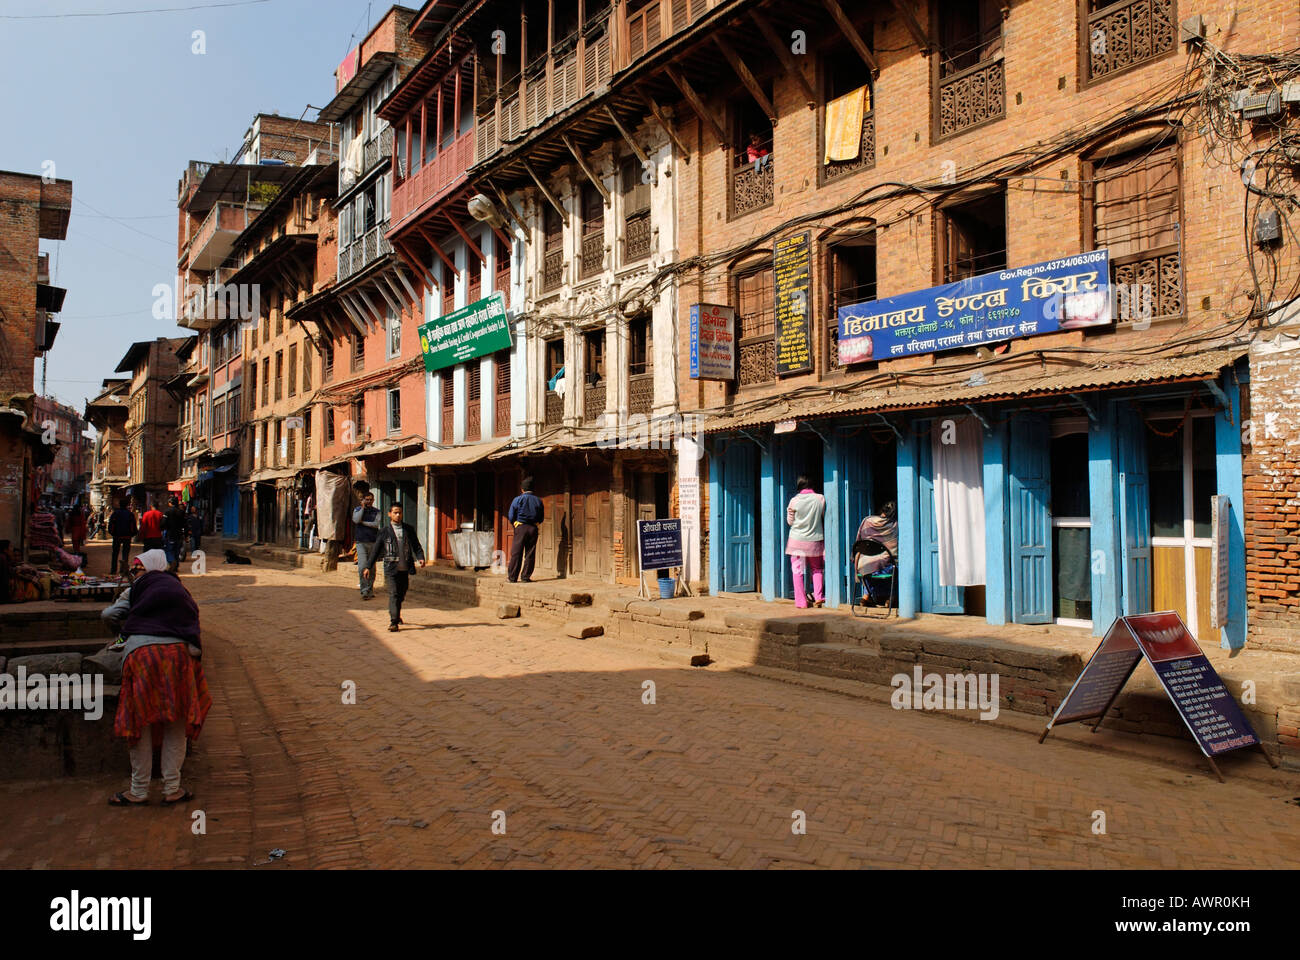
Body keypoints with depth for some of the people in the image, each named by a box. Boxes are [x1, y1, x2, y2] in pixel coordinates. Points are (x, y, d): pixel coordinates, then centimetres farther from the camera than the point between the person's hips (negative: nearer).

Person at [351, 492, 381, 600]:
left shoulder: (376, 512, 10)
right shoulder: (357, 510, 11)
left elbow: (376, 524, -5)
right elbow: (356, 520, -9)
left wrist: (363, 522, -6)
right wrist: (363, 507, -6)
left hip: (373, 542, 1)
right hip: (361, 542, -1)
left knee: (372, 568, 4)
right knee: (362, 566, -14)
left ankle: (370, 590, 14)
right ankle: (364, 591, -13)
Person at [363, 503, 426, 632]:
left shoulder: (409, 529, 9)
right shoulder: (385, 531, 2)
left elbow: (416, 546, 10)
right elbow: (376, 550, 6)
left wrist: (421, 558, -9)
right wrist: (369, 567, 3)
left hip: (405, 568, 3)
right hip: (391, 568, -3)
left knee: (401, 594, 13)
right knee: (393, 594, -10)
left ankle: (396, 615, 35)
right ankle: (393, 622, -10)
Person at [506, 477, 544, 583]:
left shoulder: (517, 500, -3)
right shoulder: (538, 500, 6)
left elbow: (511, 517, -1)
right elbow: (541, 518, 11)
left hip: (521, 528, -2)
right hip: (533, 529, 2)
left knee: (516, 553, 1)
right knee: (530, 554, 5)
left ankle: (512, 577, 2)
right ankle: (526, 577, 5)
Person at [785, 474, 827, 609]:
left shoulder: (794, 501, -9)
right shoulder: (820, 498, -6)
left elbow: (790, 521, 1)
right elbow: (824, 518, 8)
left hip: (797, 540, -1)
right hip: (815, 539, 1)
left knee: (797, 571, 6)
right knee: (817, 569, 18)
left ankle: (801, 601, 5)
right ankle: (818, 597, 6)